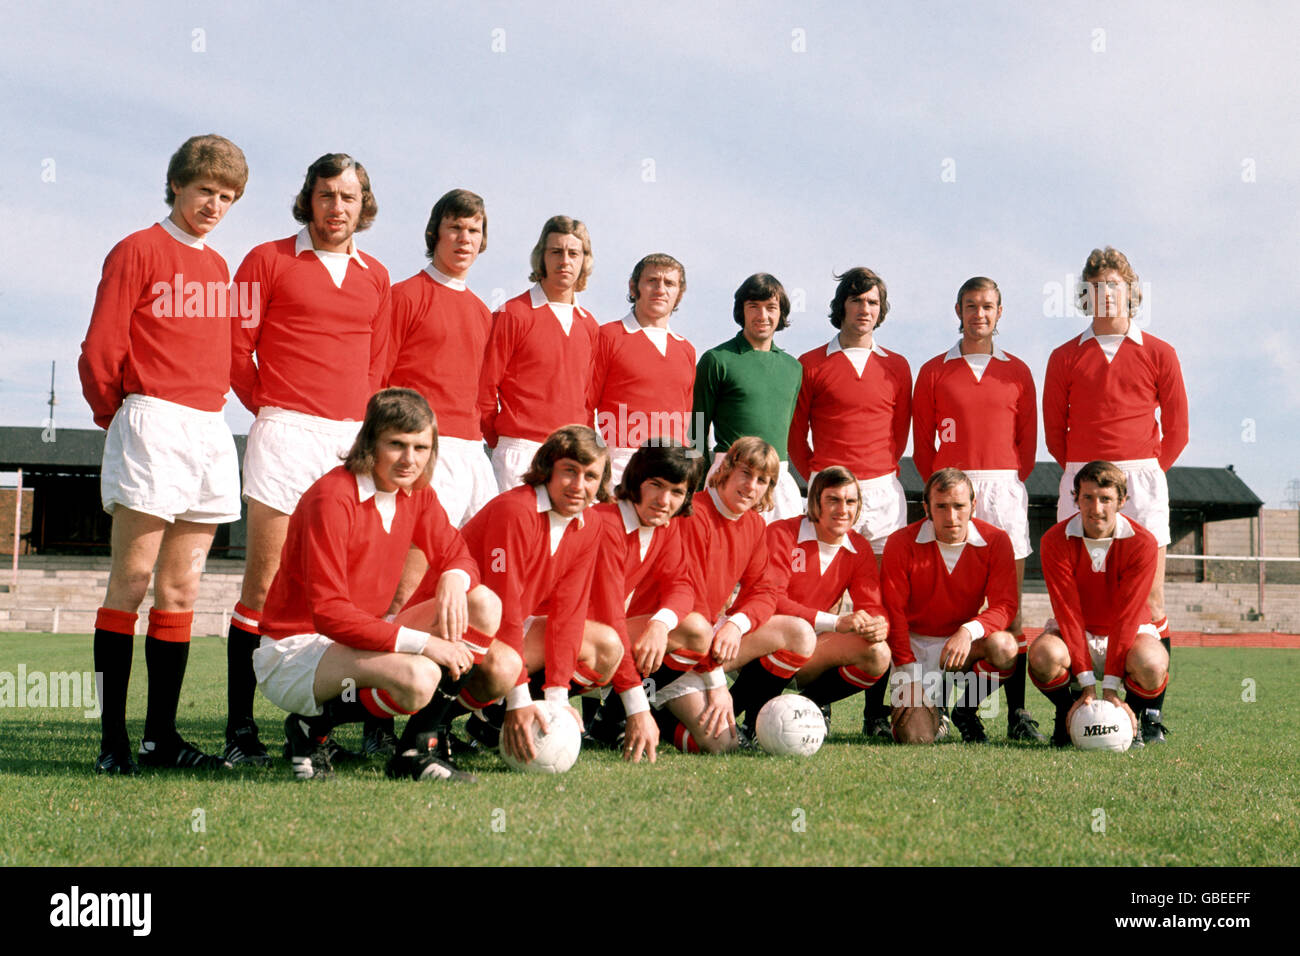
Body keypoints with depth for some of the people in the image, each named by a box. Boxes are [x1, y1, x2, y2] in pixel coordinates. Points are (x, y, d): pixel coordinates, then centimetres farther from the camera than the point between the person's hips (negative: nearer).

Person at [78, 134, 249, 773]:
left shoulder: (216, 266, 19)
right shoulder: (138, 251, -2)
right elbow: (100, 350, -5)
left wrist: (212, 403, 11)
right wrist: (121, 419, 3)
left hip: (210, 429, 7)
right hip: (153, 421, -7)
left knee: (181, 586, 6)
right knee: (132, 579, -7)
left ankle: (162, 735, 9)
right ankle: (113, 739, -6)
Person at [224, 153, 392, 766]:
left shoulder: (375, 277, 18)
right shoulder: (268, 260, 5)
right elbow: (236, 349, 3)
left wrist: (364, 423, 8)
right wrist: (273, 411, 3)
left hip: (354, 438, 4)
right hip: (286, 433, -4)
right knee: (264, 581, -6)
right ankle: (240, 728, -4)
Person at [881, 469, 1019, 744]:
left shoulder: (995, 541, -7)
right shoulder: (901, 544, -10)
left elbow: (1004, 605, -13)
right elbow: (893, 612, -8)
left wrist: (970, 631, -34)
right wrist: (909, 674, -17)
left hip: (965, 644, 1)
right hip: (916, 646, -1)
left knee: (1004, 646, -34)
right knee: (915, 738, -21)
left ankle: (967, 710, -3)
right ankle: (930, 709, 20)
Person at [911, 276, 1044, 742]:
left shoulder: (1016, 372, 12)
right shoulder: (934, 371, 10)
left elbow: (1028, 440, 14)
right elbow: (922, 443, 10)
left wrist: (1012, 482, 4)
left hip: (1004, 489, 1)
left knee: (1010, 602, -3)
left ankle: (1016, 711, -2)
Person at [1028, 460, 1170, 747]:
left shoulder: (1143, 543, -17)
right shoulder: (1055, 541, -16)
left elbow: (1127, 615, -20)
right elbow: (1068, 613, -19)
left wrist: (1110, 688, -25)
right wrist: (1087, 684, -26)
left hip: (1128, 633, 0)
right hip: (1074, 635, 1)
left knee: (1151, 665, -36)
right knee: (1044, 655, -35)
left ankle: (1146, 718, 1)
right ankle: (1068, 715, -1)